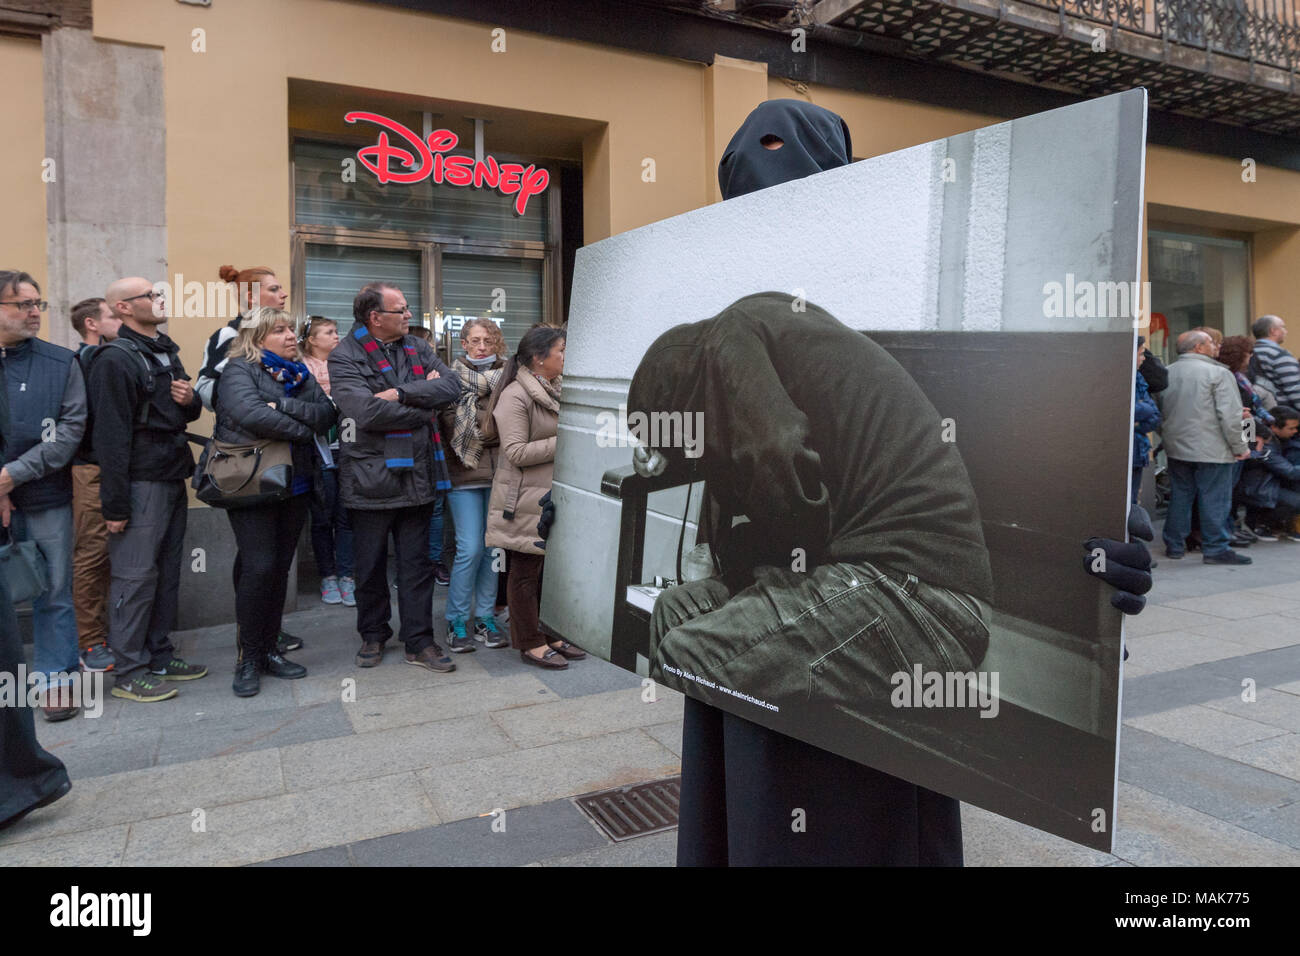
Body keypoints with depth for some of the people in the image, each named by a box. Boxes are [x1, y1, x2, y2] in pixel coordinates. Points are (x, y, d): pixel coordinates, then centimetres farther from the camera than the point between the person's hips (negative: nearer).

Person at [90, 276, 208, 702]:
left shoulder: (166, 352, 17)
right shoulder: (115, 359, -11)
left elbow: (185, 413, 26)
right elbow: (111, 435, -17)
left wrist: (191, 401, 0)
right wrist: (115, 504, -20)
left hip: (173, 479, 9)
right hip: (141, 483, -8)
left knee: (167, 572, 13)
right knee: (135, 575, -3)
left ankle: (159, 656, 23)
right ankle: (128, 671, 6)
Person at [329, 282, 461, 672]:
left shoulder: (417, 348, 10)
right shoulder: (345, 357, -8)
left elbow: (452, 384, -6)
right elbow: (365, 412, -24)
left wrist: (401, 393, -18)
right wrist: (423, 404, -12)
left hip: (417, 475, 4)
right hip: (371, 477, -4)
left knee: (416, 563, 10)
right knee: (371, 565, 12)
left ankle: (420, 642, 18)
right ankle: (373, 635, 31)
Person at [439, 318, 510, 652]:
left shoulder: (506, 377, 8)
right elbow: (451, 424, -9)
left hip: (499, 473, 3)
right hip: (465, 473, -3)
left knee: (493, 546, 6)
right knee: (470, 548, -5)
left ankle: (485, 617, 18)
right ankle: (456, 621, 9)